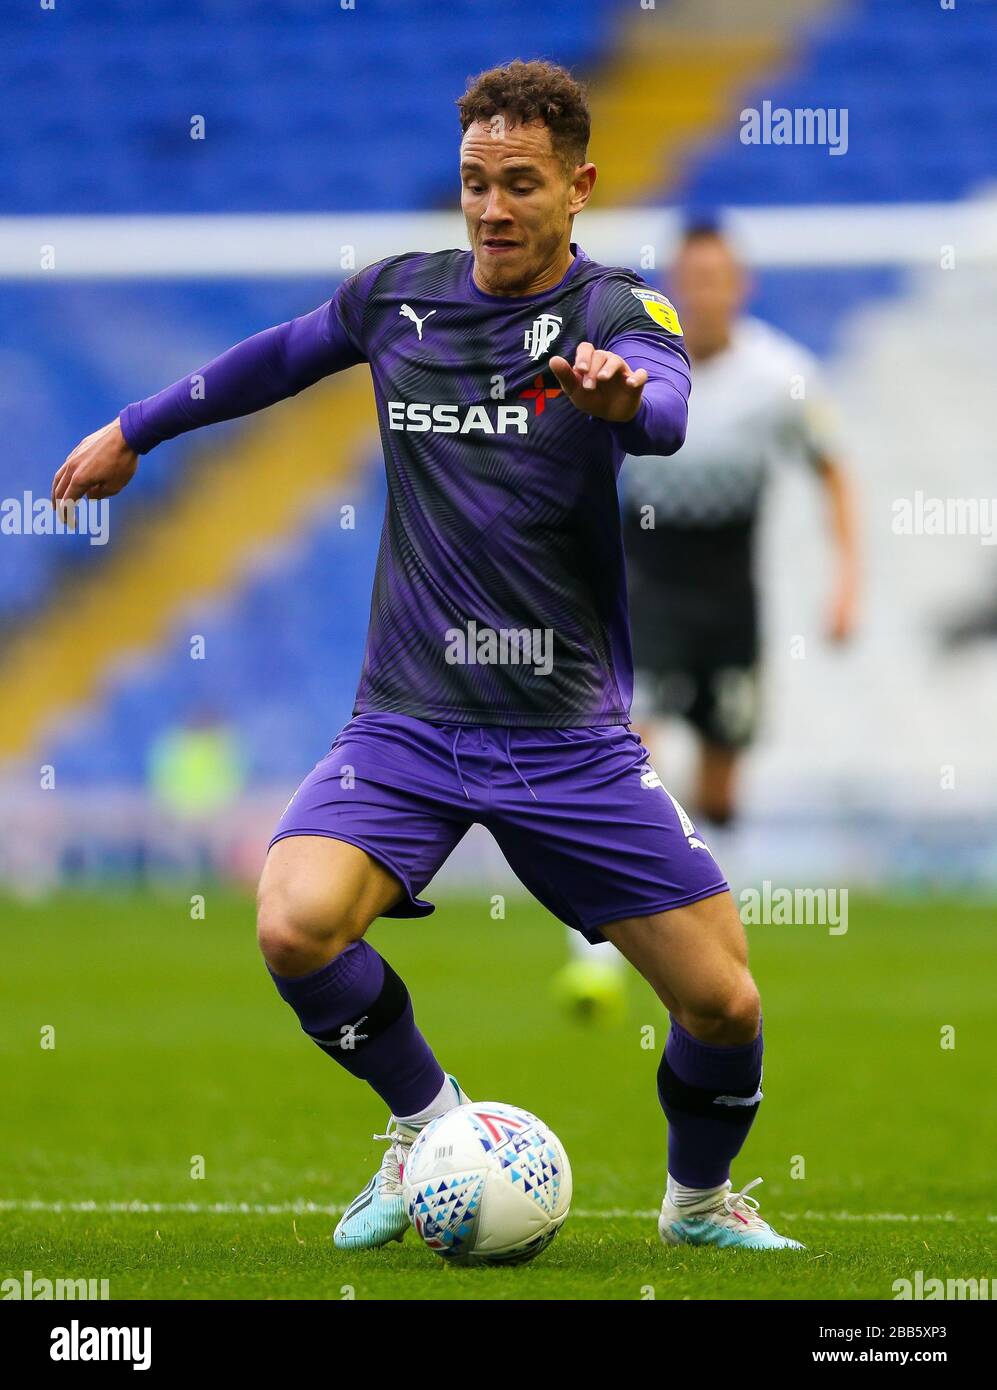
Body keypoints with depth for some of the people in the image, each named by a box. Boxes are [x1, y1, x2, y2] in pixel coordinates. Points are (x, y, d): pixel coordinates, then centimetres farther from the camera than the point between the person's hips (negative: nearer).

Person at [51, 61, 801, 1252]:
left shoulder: (617, 314, -7)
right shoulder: (397, 296, 4)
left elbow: (668, 410, -31)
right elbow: (281, 355, 25)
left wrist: (621, 396, -55)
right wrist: (135, 430, 35)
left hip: (569, 738, -2)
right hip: (407, 720, 2)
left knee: (723, 1005, -5)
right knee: (296, 928, -25)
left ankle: (700, 1198, 29)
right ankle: (425, 1125, 4)